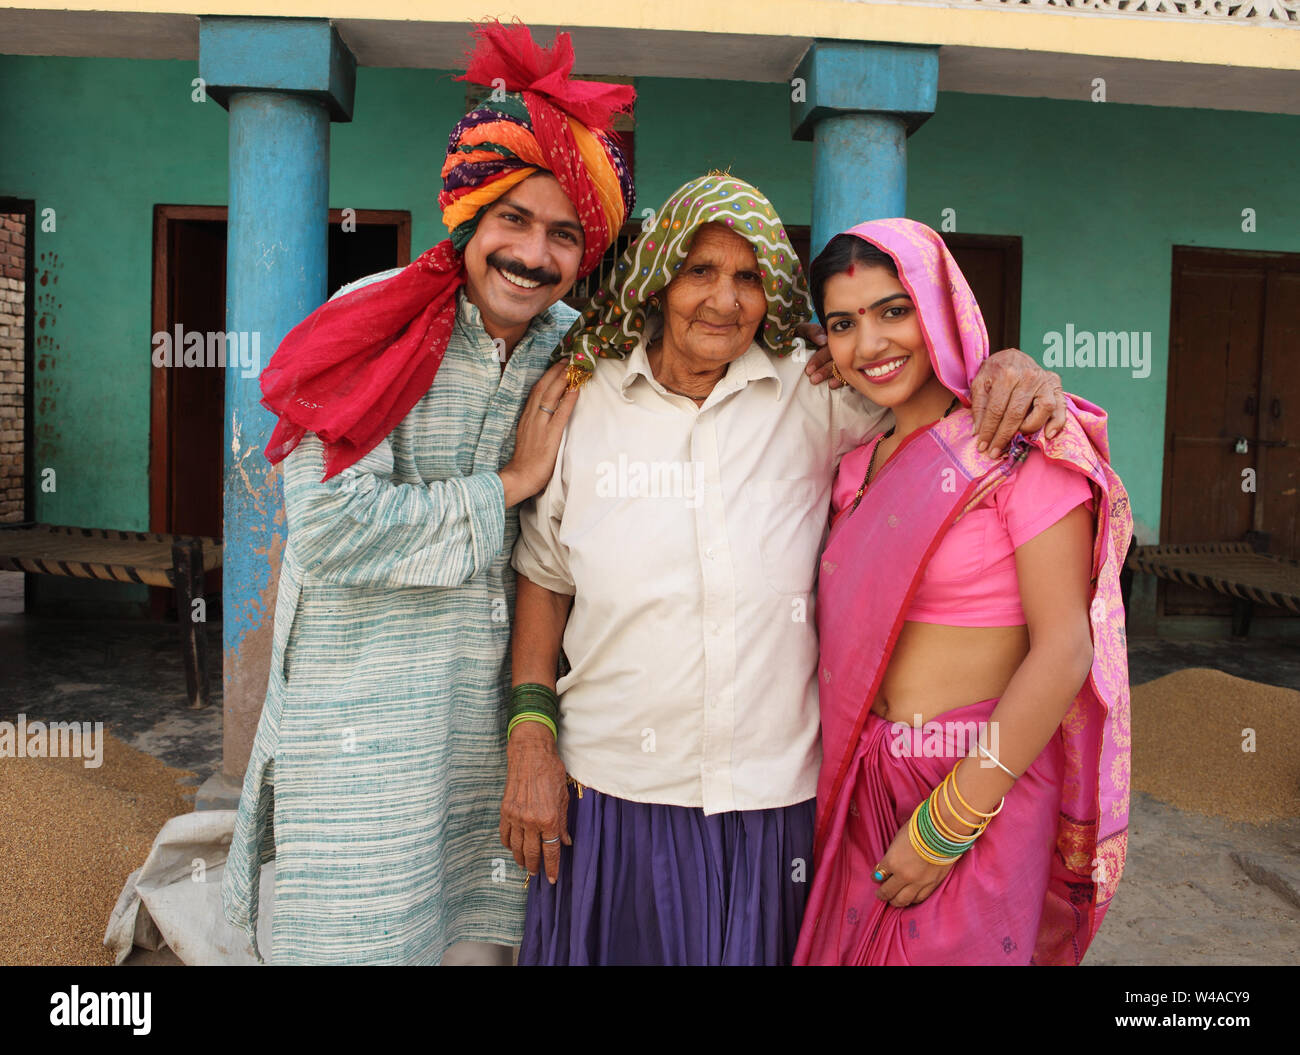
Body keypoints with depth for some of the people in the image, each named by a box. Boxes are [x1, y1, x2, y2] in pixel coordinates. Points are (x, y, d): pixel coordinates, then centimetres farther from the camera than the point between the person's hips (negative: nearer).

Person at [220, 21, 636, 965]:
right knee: (358, 933, 8)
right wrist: (508, 485, -12)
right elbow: (328, 530, -19)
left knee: (484, 936, 13)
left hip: (503, 701, 4)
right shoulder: (376, 327, -9)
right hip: (360, 701, -3)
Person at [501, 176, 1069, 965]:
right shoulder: (582, 401, -1)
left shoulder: (816, 397, -4)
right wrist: (530, 739, 1)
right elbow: (545, 576, 5)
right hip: (607, 793, 1)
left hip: (772, 802, 0)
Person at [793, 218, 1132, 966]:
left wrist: (948, 822, -18)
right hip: (864, 783, 6)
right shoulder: (861, 462, 7)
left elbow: (1064, 651, -18)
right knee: (856, 944, 18)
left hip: (981, 783, -6)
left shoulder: (1019, 445, -13)